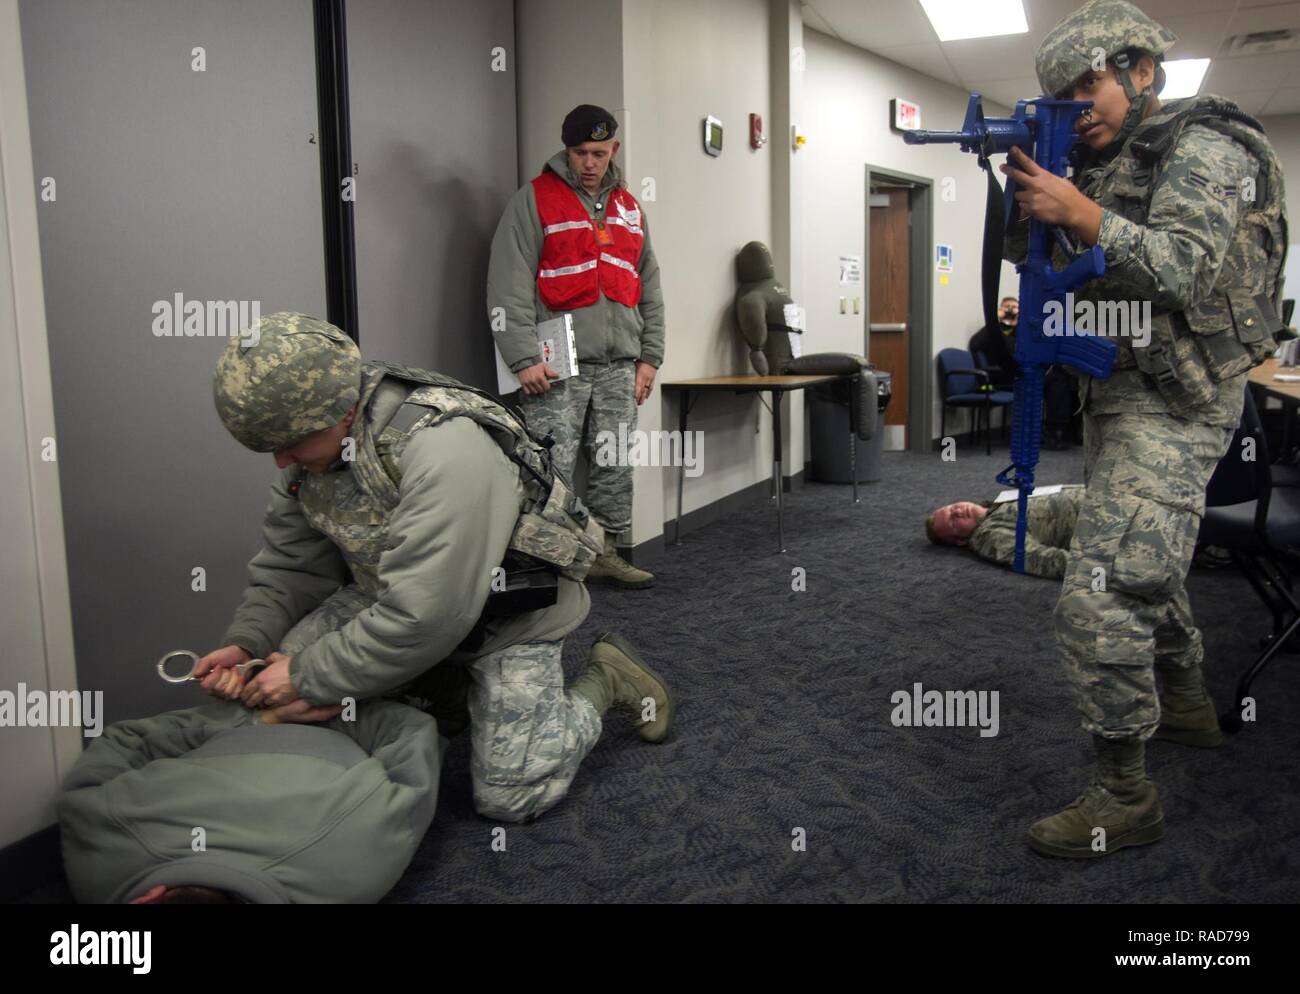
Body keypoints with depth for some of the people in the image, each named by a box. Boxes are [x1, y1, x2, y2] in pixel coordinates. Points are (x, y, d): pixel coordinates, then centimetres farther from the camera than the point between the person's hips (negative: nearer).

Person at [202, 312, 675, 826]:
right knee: (292, 661, -10)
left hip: (509, 614, -7)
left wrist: (309, 679, -26)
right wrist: (245, 642, -15)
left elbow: (423, 617, -36)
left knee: (509, 796, -10)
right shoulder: (312, 443, -9)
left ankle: (606, 680, 12)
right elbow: (288, 565, 2)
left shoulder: (443, 449, -36)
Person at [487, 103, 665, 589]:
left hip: (619, 364, 6)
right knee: (552, 467, -8)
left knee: (614, 466, 8)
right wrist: (524, 358, -15)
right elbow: (508, 285, -8)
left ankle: (605, 553, 20)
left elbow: (649, 289, 20)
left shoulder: (629, 208, 18)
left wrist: (649, 356, 12)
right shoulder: (534, 200, 0)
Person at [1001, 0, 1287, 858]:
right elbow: (1035, 257, 12)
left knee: (1100, 598, -17)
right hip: (1121, 397, 10)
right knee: (1149, 564, 24)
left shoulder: (1204, 148, -10)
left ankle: (1126, 795, -5)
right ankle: (1186, 703, 46)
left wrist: (1080, 214, -27)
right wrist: (1026, 197, -5)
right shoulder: (1107, 165, 16)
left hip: (1173, 407, -10)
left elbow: (1182, 267, -24)